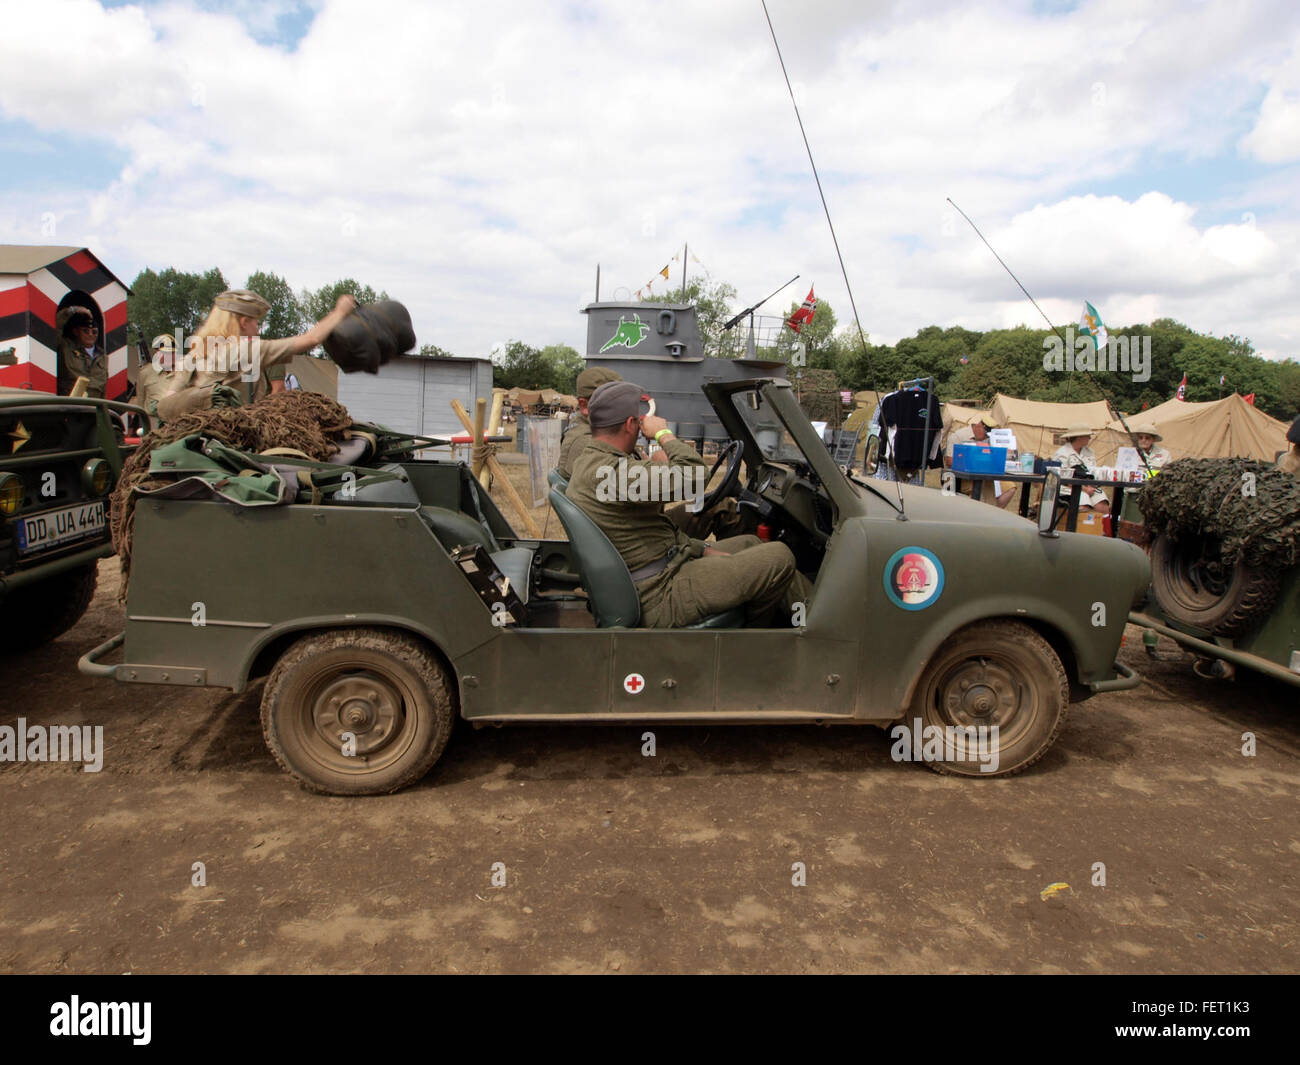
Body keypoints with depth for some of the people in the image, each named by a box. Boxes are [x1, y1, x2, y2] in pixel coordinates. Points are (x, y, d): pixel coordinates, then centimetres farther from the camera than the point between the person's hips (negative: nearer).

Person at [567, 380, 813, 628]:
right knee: (779, 558, -6)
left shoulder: (588, 462, 10)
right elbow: (693, 472, -31)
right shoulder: (607, 471, -26)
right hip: (659, 600, -11)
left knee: (751, 543, 21)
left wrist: (703, 550, 11)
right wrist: (663, 433, -11)